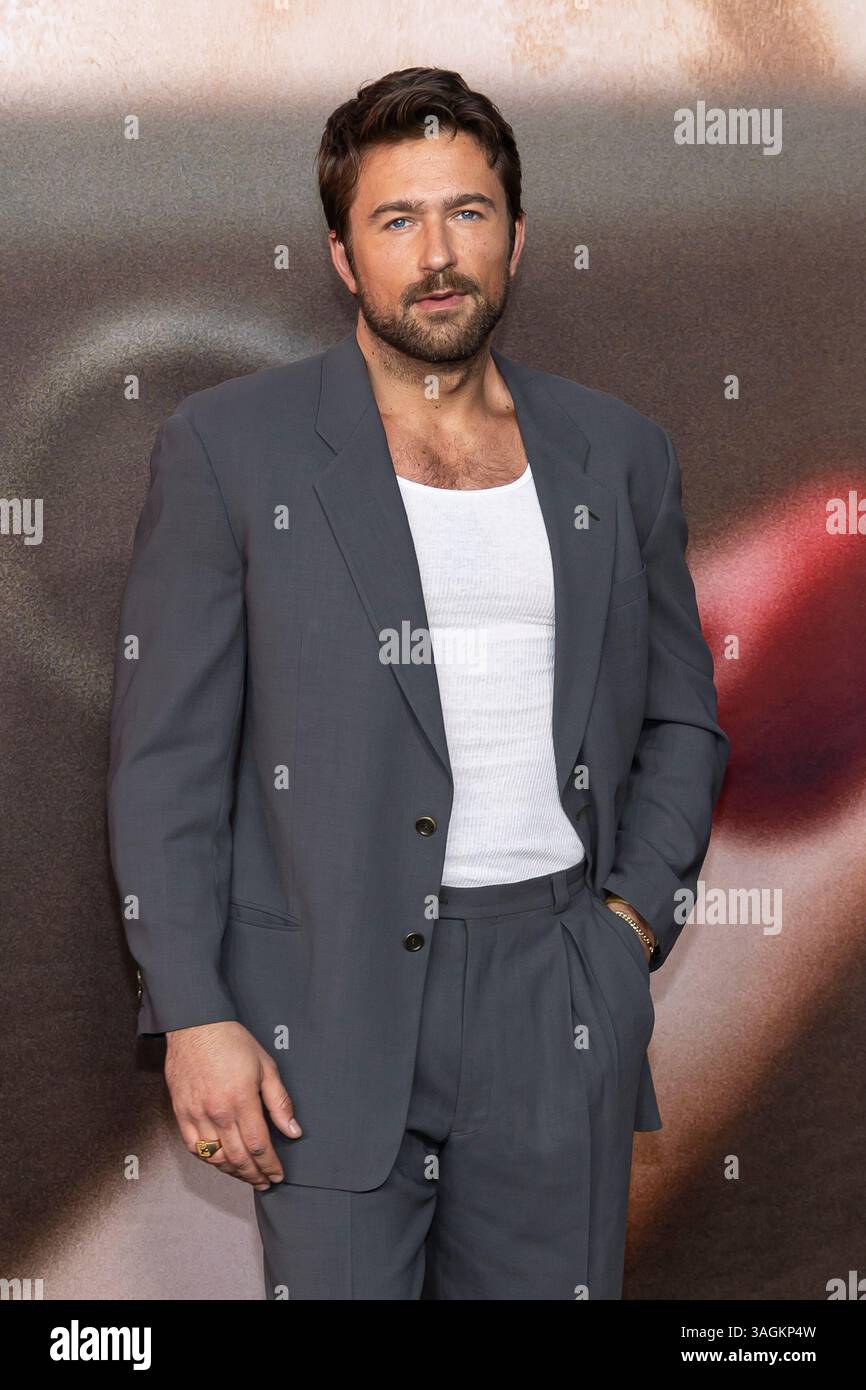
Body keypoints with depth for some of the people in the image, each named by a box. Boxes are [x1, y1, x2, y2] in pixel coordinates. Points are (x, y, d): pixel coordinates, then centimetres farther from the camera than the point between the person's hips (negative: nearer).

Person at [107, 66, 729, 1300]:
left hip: (562, 1009, 3)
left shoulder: (618, 453, 8)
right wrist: (192, 1015, -8)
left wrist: (640, 911, 3)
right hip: (329, 1008, -2)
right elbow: (166, 759, -3)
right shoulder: (229, 445, -1)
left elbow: (682, 719, 17)